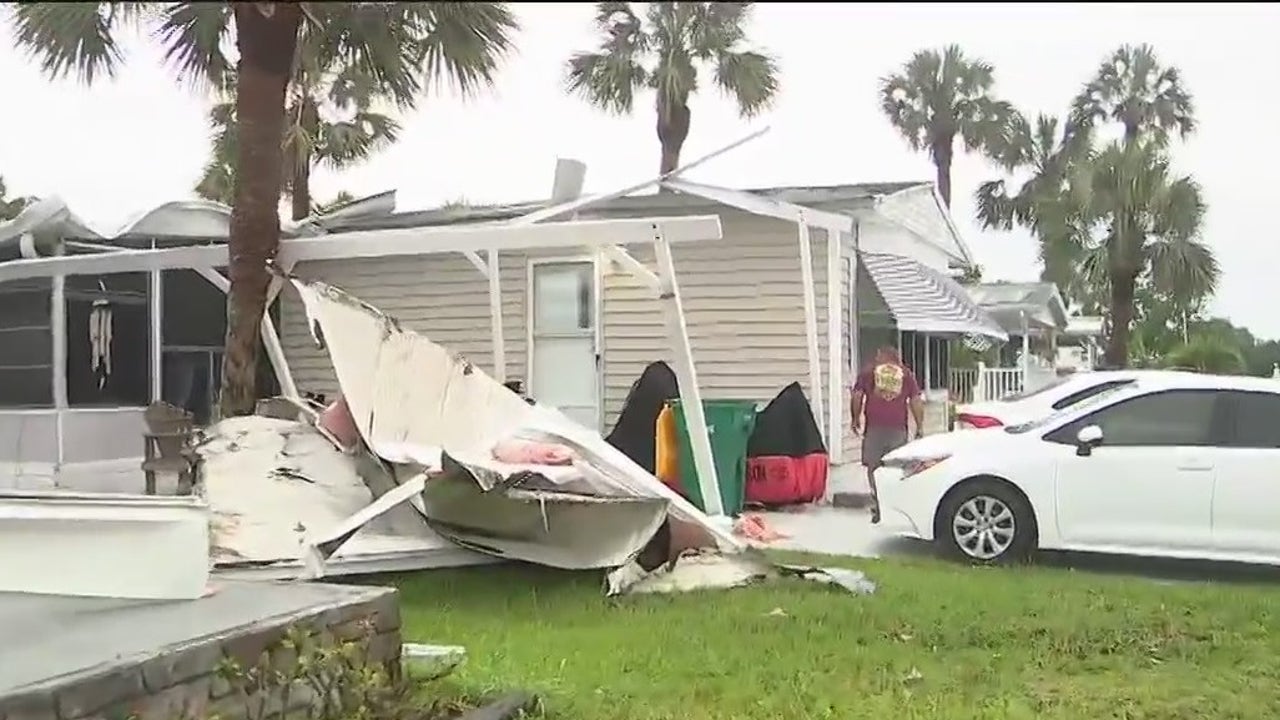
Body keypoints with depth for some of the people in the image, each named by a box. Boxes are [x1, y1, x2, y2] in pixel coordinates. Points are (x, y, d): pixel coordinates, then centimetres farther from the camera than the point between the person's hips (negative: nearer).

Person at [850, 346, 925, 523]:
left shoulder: (868, 372, 10)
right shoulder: (906, 374, 12)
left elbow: (857, 397, 3)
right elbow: (916, 401, 7)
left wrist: (856, 419, 12)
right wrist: (920, 427, 10)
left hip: (874, 428, -1)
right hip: (898, 429, 1)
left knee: (873, 468, 3)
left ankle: (877, 508, -5)